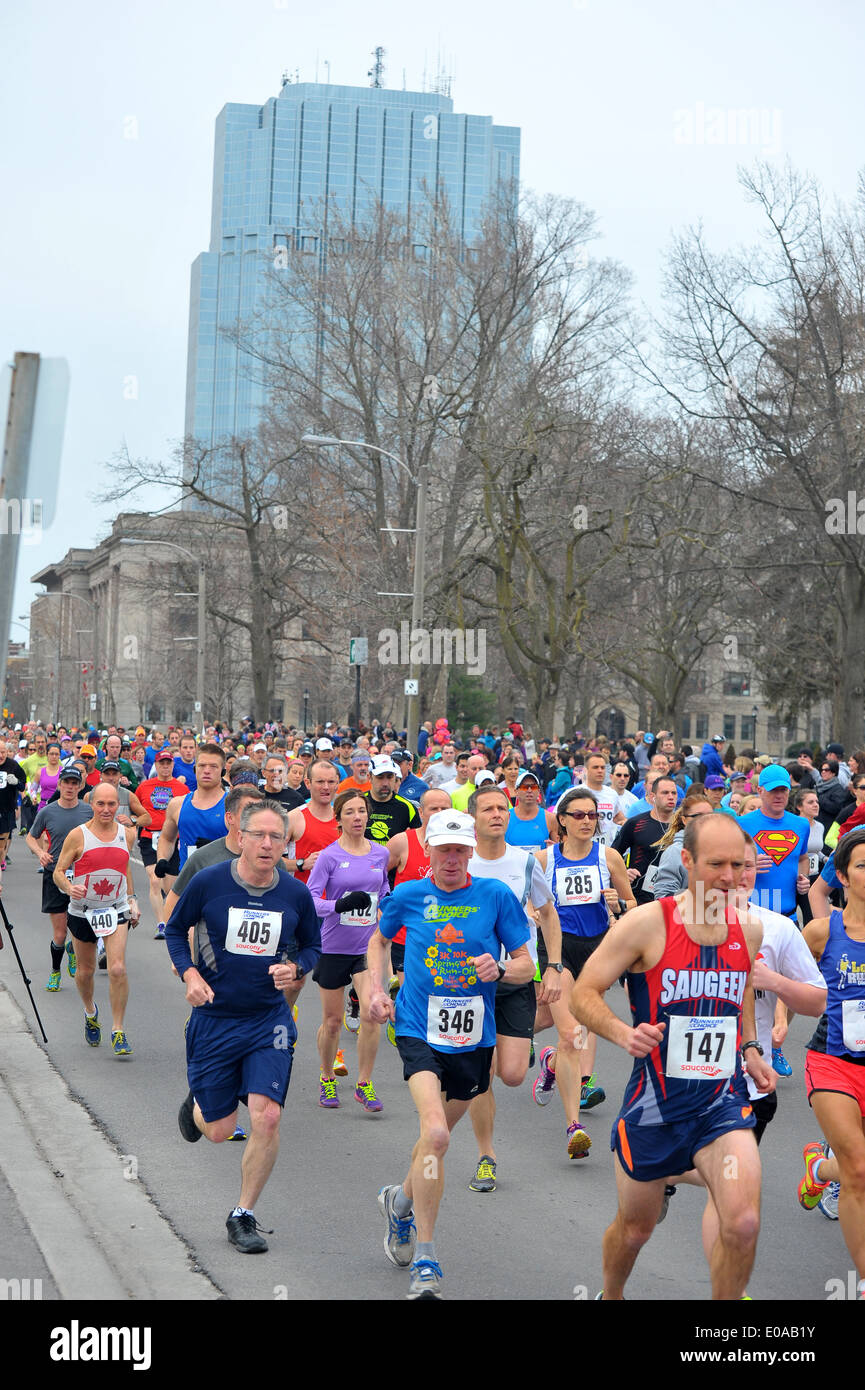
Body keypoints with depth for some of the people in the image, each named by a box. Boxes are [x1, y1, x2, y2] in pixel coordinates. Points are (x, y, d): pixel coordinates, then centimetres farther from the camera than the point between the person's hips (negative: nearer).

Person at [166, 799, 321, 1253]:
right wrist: (189, 974, -11)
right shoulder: (208, 883, -10)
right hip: (214, 1017, -1)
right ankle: (196, 1105, 44)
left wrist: (295, 967, -10)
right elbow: (174, 930, 5)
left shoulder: (296, 895, -4)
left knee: (266, 1117, -14)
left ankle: (243, 1216, 5)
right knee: (219, 1130, 5)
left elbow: (312, 946, 12)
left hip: (269, 1020, 1)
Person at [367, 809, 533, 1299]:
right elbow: (380, 940, 20)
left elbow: (526, 966, 1)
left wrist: (499, 969, -20)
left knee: (439, 1136, 18)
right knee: (435, 1134, -21)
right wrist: (378, 990, 7)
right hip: (420, 1030, -2)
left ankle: (402, 1199, 50)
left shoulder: (496, 896, -3)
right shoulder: (408, 896, 0)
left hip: (474, 1038, 2)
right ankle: (425, 1261, -14)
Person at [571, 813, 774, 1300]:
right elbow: (584, 993, -10)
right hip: (656, 1101, -2)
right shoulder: (648, 923, -13)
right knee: (635, 1228, 15)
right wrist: (624, 1033, -27)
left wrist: (751, 1049, 11)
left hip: (723, 1101, 2)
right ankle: (611, 1295, 48)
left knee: (743, 1224, -18)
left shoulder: (749, 929, 2)